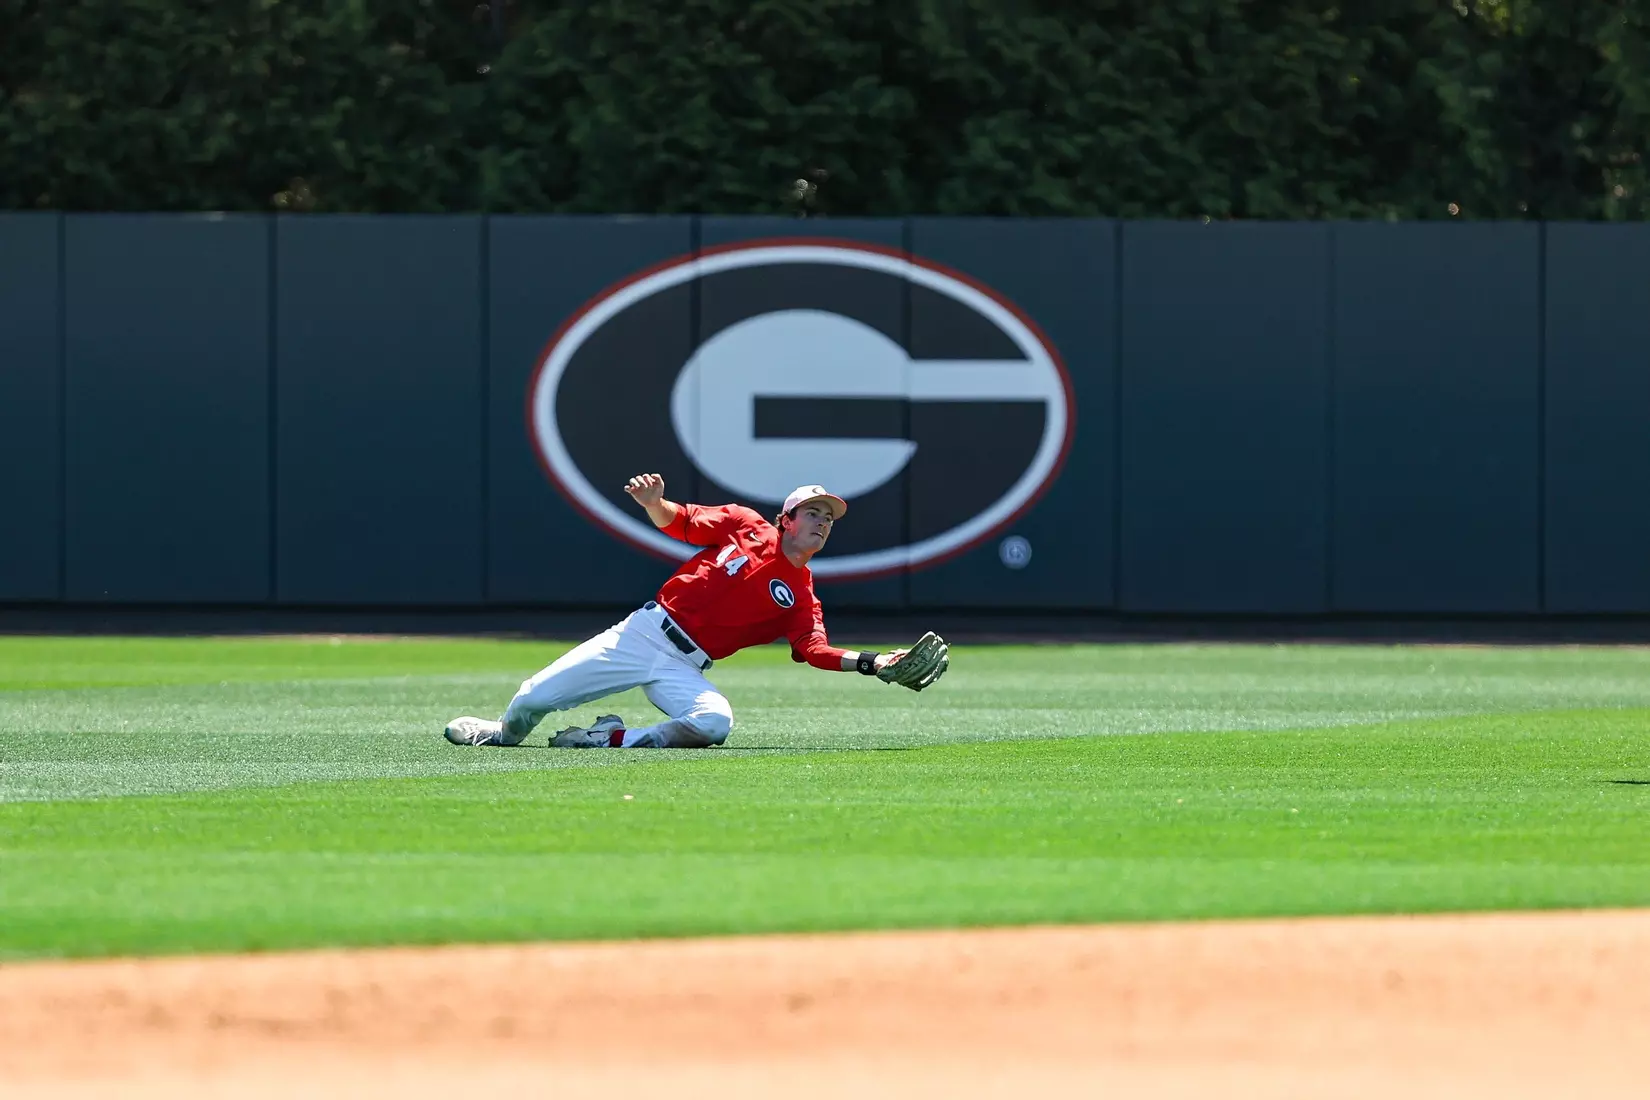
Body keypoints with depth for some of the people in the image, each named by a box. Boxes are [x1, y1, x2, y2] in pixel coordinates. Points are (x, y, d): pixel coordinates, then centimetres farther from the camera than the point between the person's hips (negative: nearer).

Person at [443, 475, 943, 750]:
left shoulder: (799, 596, 4)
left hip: (684, 667, 0)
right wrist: (653, 503, -15)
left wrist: (873, 663, -21)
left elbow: (818, 651, -6)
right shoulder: (745, 526, 4)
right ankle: (502, 734, 32)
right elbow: (678, 521, 8)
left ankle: (611, 739, -16)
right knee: (537, 698, -3)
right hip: (646, 631, 0)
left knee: (714, 721, -35)